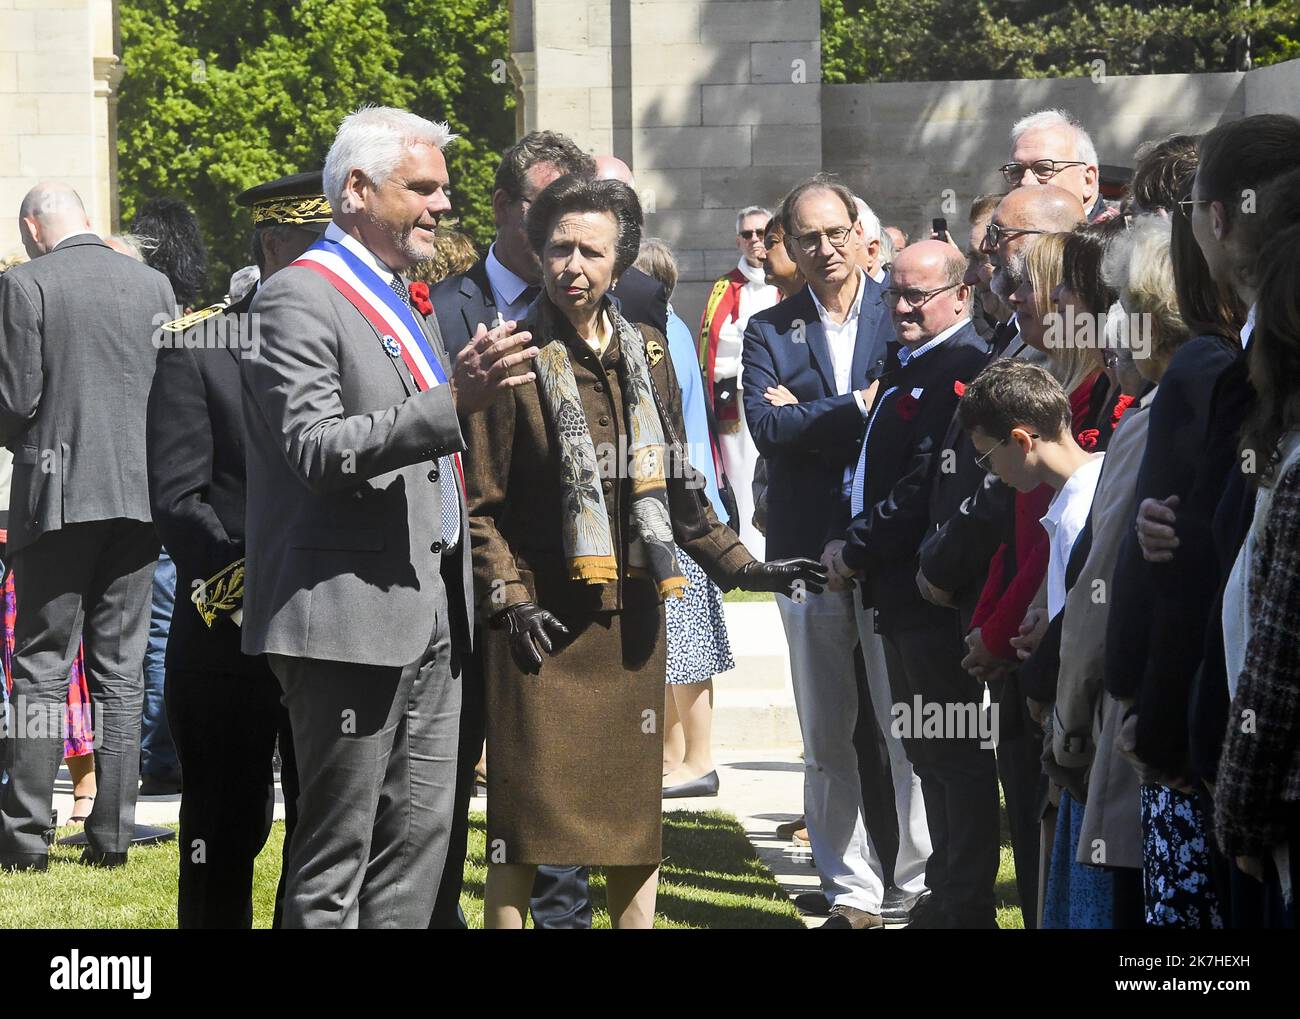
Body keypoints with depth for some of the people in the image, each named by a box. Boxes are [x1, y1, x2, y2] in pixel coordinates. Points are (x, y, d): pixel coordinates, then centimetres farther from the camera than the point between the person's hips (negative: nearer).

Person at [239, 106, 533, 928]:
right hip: (352, 615, -9)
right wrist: (452, 402, -30)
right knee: (338, 850, -4)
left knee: (421, 831, 10)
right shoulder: (300, 298, -11)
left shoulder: (401, 301, 19)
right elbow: (317, 450, -23)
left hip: (429, 612, 9)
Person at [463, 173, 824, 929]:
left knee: (635, 813, 8)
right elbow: (481, 504, -4)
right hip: (542, 615, -5)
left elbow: (679, 489, 18)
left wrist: (744, 567, 10)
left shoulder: (647, 356, 11)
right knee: (526, 816, -5)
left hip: (631, 611, 5)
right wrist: (509, 601, -13)